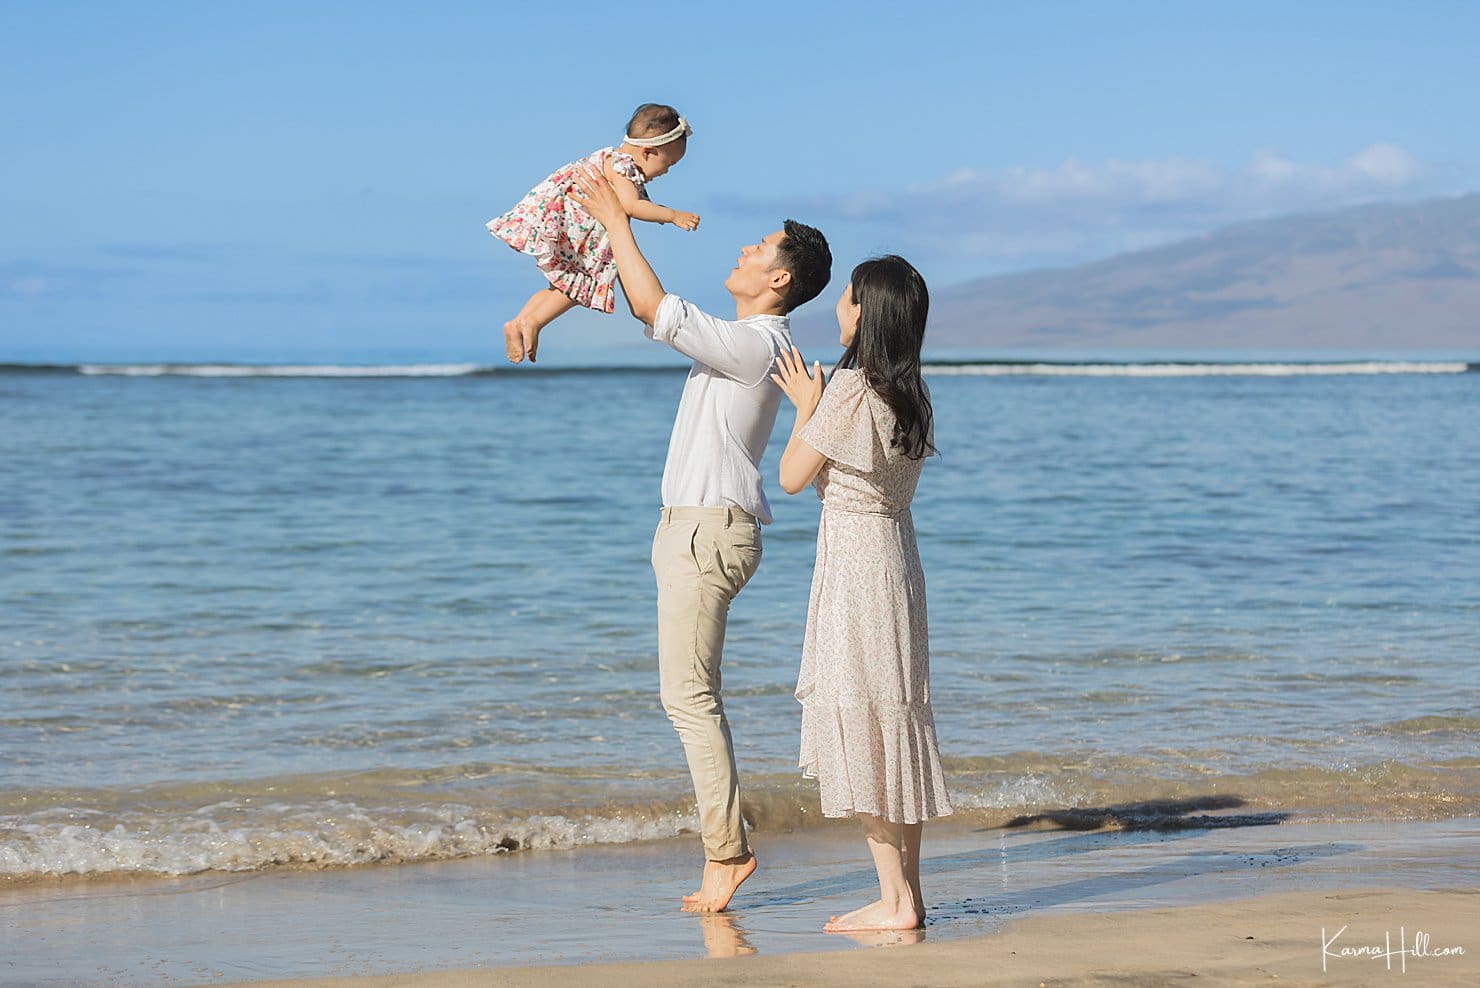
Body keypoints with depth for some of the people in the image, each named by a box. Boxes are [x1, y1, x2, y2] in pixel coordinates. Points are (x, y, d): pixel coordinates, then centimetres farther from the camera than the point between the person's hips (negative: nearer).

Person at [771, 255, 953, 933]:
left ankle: (893, 899, -6)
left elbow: (792, 477, -9)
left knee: (861, 722, -5)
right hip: (897, 551, 9)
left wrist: (805, 406, 4)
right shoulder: (911, 395, 9)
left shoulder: (850, 388, -16)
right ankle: (908, 891, 15)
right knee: (895, 721, 12)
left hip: (853, 557, -9)